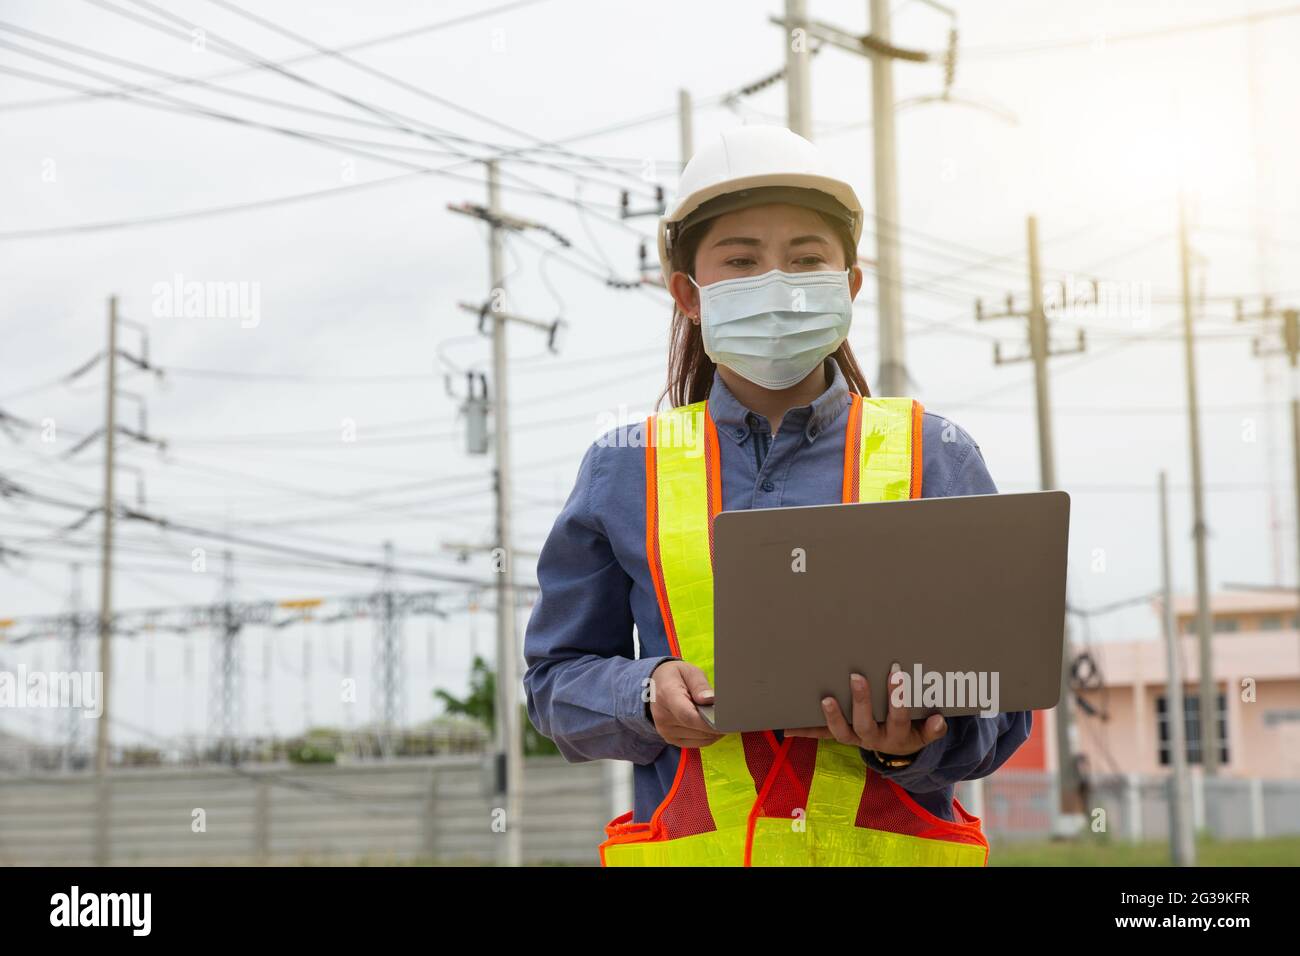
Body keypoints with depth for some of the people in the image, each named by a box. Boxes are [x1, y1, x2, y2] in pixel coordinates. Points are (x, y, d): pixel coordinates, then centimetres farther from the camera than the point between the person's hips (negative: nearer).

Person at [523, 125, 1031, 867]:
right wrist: (646, 695, -7)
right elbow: (558, 675, 13)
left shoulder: (934, 457, 8)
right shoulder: (625, 471, 9)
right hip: (689, 842, 1)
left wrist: (912, 743, -12)